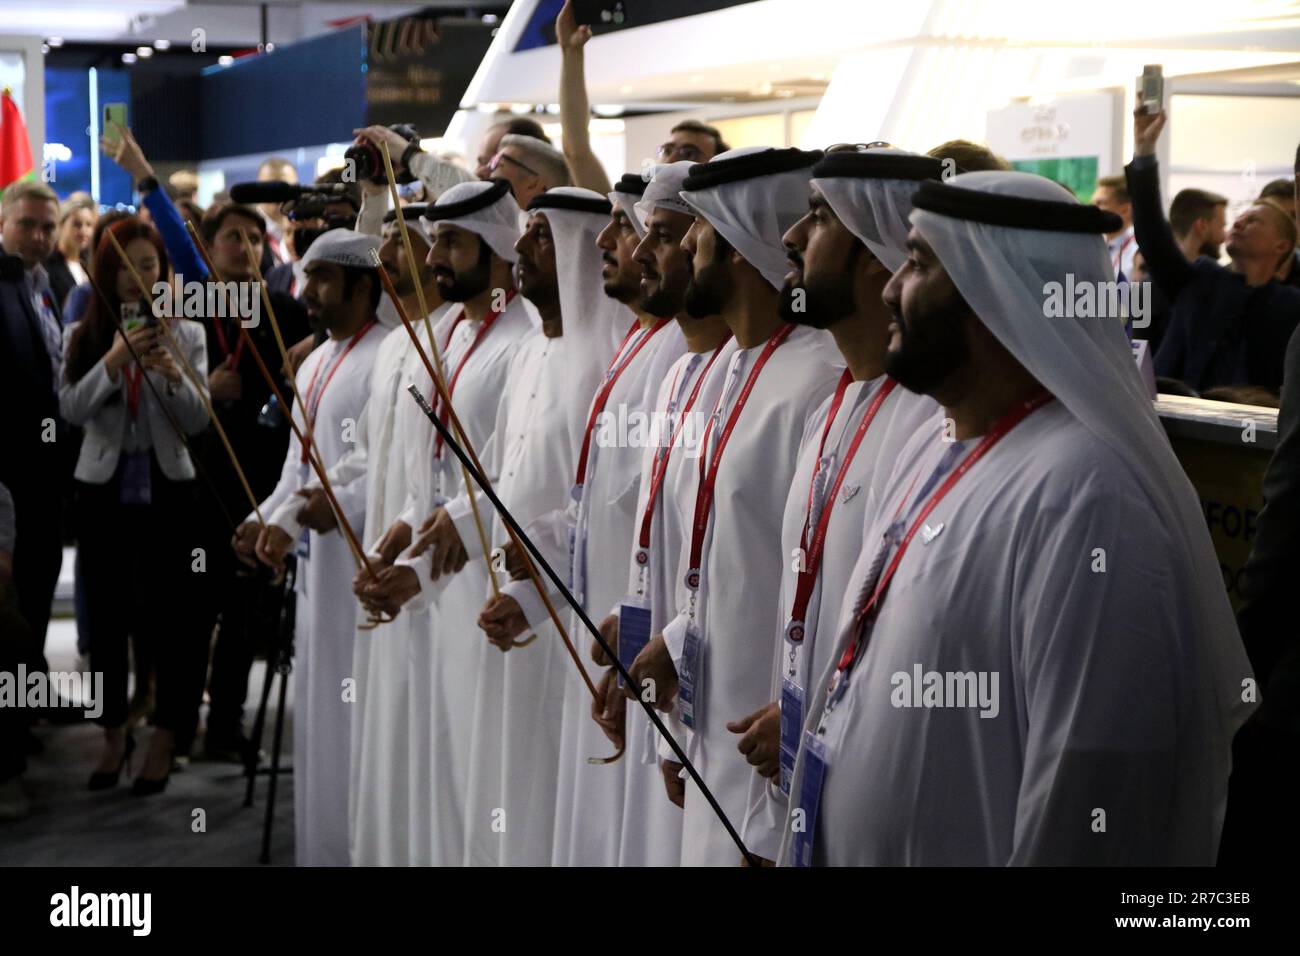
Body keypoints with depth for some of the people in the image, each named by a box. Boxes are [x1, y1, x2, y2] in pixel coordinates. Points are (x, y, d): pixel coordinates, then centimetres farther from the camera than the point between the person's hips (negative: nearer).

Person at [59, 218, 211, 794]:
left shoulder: (185, 334, 1)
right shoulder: (84, 336, 3)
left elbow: (199, 419, -3)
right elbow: (71, 409, -9)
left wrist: (172, 375, -21)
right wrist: (112, 363, -22)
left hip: (166, 486, -1)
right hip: (104, 486, 1)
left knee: (169, 611, -2)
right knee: (107, 614, 8)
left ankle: (166, 739, 9)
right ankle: (113, 735, 20)